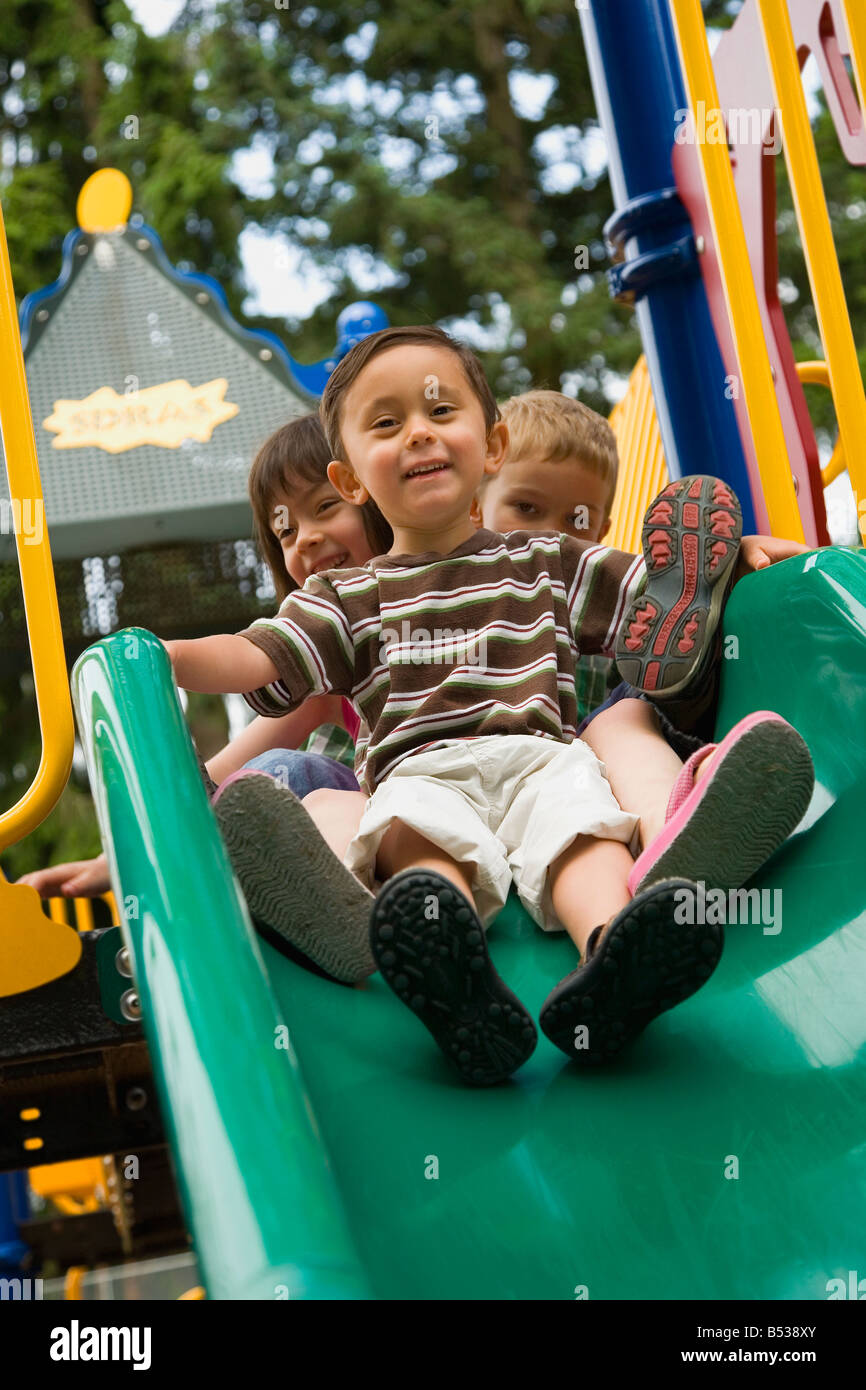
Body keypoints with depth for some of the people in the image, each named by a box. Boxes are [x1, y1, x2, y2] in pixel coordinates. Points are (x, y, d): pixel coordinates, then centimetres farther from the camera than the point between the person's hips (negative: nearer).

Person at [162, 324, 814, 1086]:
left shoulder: (546, 563, 27)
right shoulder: (349, 597, 22)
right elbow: (254, 660, 9)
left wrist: (741, 552, 15)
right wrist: (157, 655, -8)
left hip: (541, 756, 2)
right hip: (421, 769, -1)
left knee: (585, 823, -33)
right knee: (420, 835, -36)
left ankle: (609, 962, -62)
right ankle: (459, 986, -65)